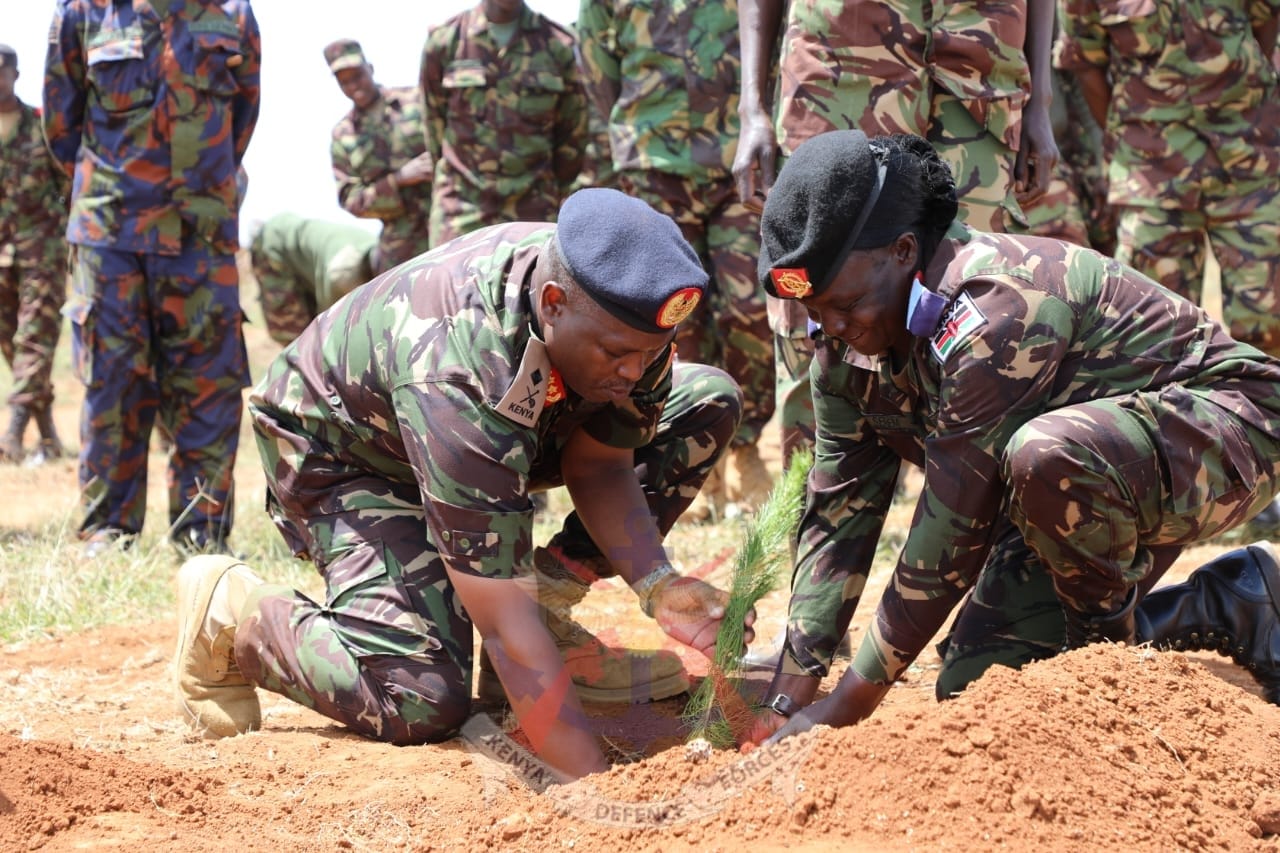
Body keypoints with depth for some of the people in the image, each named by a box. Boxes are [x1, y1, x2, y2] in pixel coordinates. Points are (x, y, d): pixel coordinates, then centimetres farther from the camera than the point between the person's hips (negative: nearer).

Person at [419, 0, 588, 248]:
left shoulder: (557, 45, 0)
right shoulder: (445, 41, -1)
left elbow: (572, 132, 10)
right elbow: (435, 122, 11)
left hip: (532, 205, 1)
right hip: (462, 200, -1)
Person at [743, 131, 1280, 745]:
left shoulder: (992, 308, -32)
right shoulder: (848, 351, -5)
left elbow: (952, 534, -31)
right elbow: (837, 519, -1)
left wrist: (850, 705, -24)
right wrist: (786, 702, -9)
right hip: (1090, 481, 9)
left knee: (1043, 456, -40)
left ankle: (1113, 631, -9)